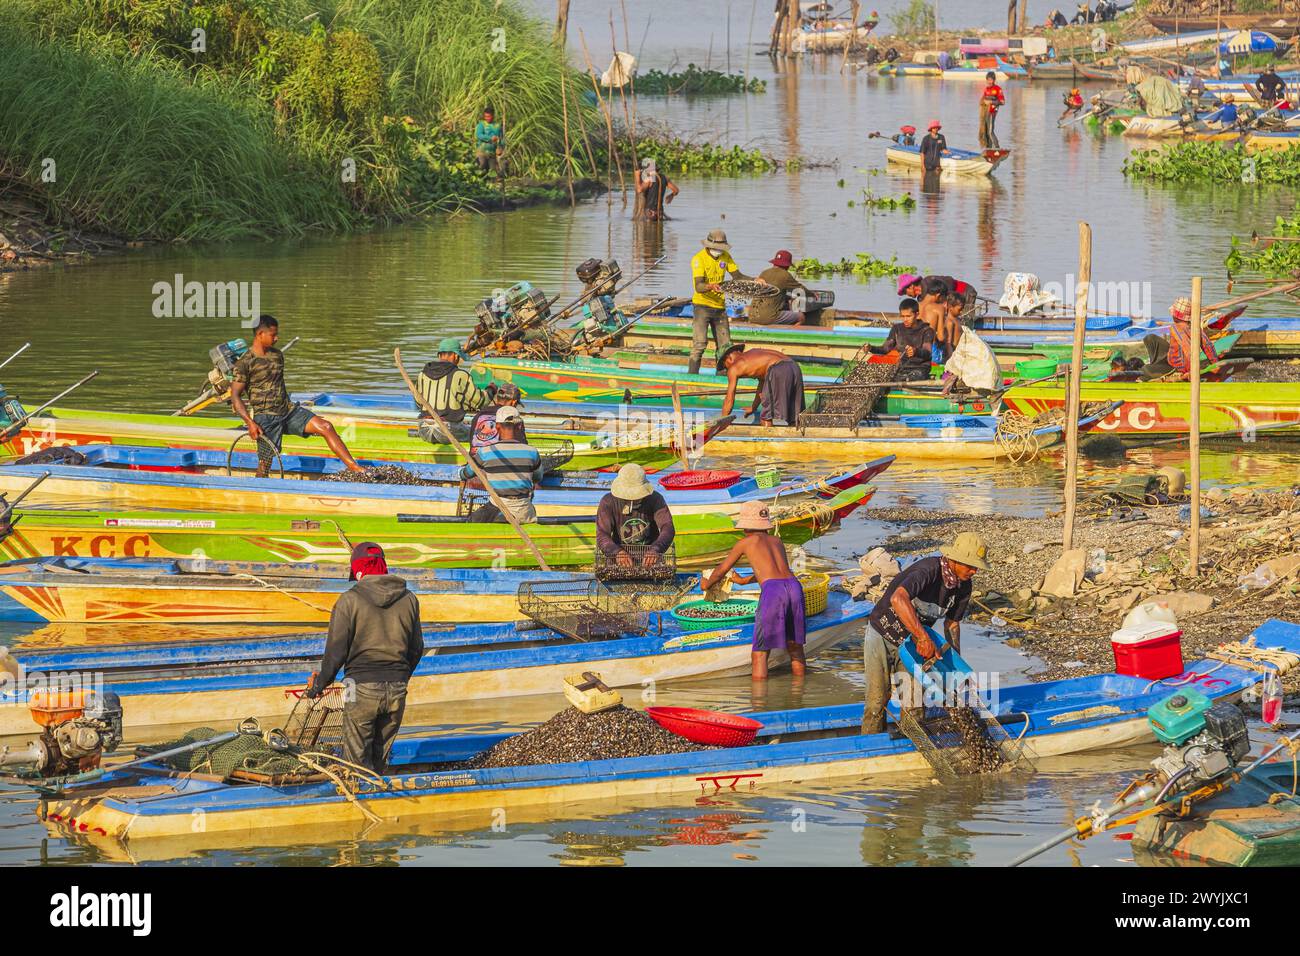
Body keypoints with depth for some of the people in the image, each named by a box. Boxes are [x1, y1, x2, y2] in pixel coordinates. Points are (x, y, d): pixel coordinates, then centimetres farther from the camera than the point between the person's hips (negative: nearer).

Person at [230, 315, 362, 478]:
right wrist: (250, 423, -19)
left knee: (326, 426, -10)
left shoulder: (277, 355, 14)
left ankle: (353, 467, -11)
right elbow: (235, 396, -10)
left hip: (287, 410, 6)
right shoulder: (244, 363, -8)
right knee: (265, 463, -11)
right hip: (265, 416, -6)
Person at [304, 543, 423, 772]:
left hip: (363, 687, -4)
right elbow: (416, 648, 13)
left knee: (356, 760, 2)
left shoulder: (350, 600, -8)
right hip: (397, 690, 4)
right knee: (380, 758, 15)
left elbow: (336, 650, -7)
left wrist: (319, 685, 6)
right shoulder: (409, 600, 5)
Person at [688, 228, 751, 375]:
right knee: (700, 344, -13)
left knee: (724, 345, 7)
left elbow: (737, 275, 7)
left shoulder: (725, 256, 5)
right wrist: (711, 286, -46)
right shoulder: (699, 258, -15)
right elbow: (698, 286, -25)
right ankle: (692, 376, -11)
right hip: (702, 305, -6)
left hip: (720, 306, 6)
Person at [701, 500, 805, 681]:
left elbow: (721, 571, 27)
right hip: (793, 586, 5)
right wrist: (745, 580, 64)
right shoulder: (776, 541, 29)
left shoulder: (745, 543, 15)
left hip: (772, 591, -5)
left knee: (759, 654, 1)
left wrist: (706, 584, 48)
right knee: (794, 646, 20)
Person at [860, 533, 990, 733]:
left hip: (910, 641, 6)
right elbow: (898, 599, -52)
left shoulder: (963, 587, -9)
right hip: (883, 636, -6)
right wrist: (924, 638, -55)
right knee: (878, 700, -7)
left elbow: (952, 623, 6)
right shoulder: (929, 570, -34)